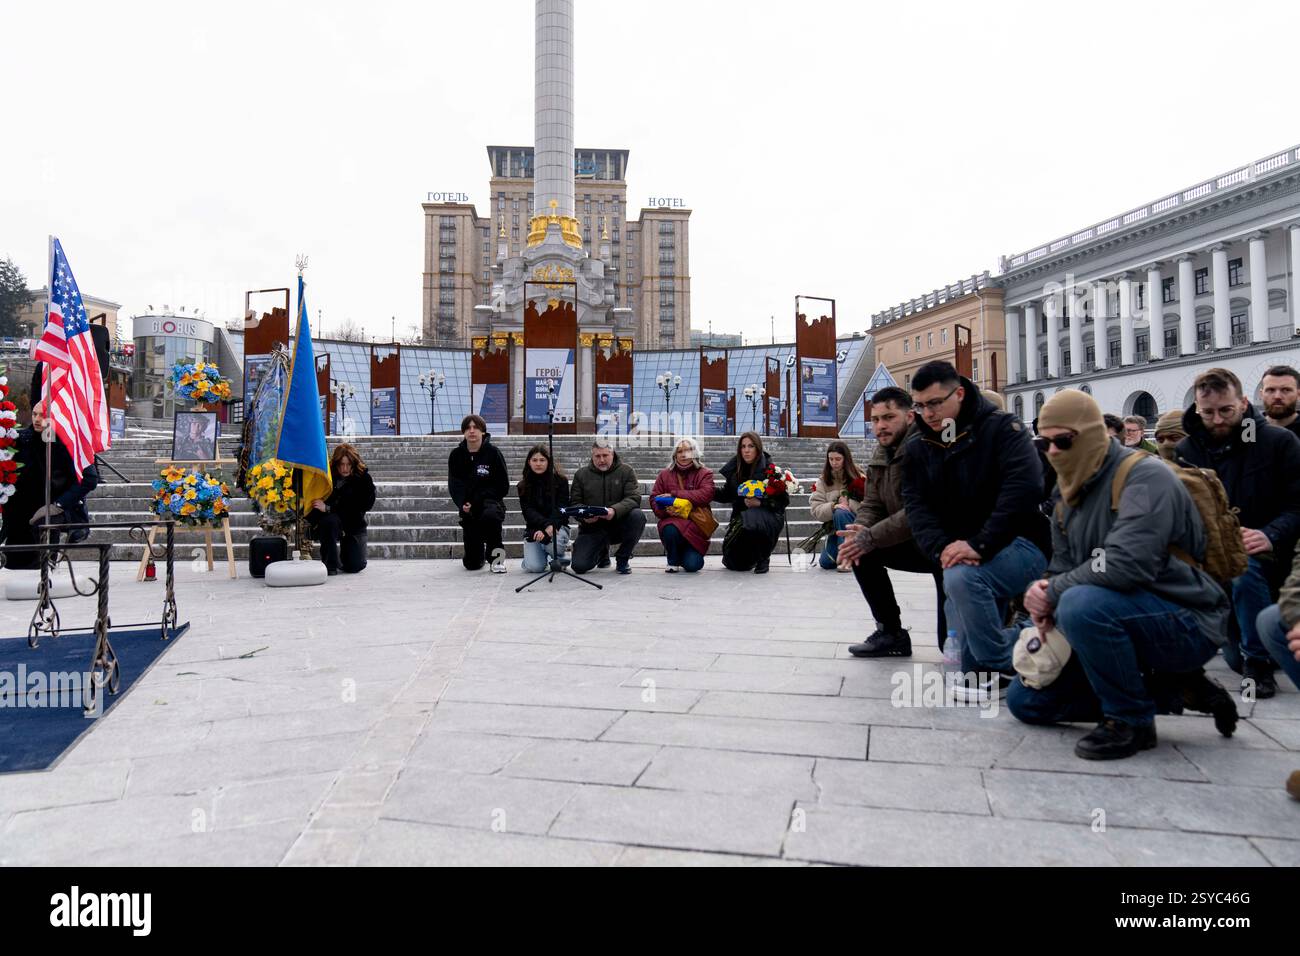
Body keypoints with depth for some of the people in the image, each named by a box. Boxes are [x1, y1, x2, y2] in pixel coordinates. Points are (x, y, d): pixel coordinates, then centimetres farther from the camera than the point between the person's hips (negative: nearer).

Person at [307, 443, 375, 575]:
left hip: (354, 526, 0)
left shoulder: (364, 478, -11)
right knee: (330, 520, -36)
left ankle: (345, 553, 28)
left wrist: (328, 508, -27)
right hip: (328, 525, 0)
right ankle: (331, 564, -17)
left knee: (354, 566, -12)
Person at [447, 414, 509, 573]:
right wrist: (462, 504, -19)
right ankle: (478, 554, 41)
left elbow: (503, 485, -7)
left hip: (490, 502, -3)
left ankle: (497, 555, -15)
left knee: (490, 516, -42)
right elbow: (454, 485, 2)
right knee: (471, 564, 0)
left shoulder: (492, 452, -7)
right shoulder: (456, 455, 2)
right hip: (468, 508, 3)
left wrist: (476, 502, -15)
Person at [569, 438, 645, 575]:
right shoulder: (582, 474, 6)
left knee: (638, 516, -31)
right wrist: (584, 515, -20)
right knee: (579, 566, -19)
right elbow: (574, 503, 4)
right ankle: (602, 552, 20)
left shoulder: (626, 470, 1)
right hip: (592, 528, 1)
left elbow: (634, 498, -11)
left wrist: (615, 510, -30)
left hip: (619, 524, -1)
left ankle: (623, 558, -7)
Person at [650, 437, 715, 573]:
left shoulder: (704, 474, 5)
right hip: (671, 520, 1)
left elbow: (706, 494, -14)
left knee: (692, 565, -19)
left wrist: (674, 494, -15)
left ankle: (689, 553, 23)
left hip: (695, 524, -1)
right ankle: (673, 561, -3)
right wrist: (665, 510, -16)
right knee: (670, 531, -37)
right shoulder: (665, 474, 10)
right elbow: (654, 499, 8)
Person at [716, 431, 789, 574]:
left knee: (753, 521, -41)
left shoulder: (770, 469, -10)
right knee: (734, 564, -6)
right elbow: (726, 496, 9)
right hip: (741, 515, 4)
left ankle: (763, 558, -10)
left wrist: (760, 503, -23)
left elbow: (784, 500, -10)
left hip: (768, 513, -4)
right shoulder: (734, 468, 2)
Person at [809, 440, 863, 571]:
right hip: (834, 528, 3)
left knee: (841, 513, -33)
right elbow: (815, 510, -8)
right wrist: (833, 506, -25)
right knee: (826, 562, -13)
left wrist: (848, 503, -22)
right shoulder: (823, 481, 1)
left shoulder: (858, 478, -7)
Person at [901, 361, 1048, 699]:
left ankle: (1002, 668, -14)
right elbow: (917, 507, -3)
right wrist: (941, 548, -23)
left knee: (962, 578, -34)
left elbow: (1023, 490, -23)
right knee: (964, 653, 0)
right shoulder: (917, 448, 6)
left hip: (1019, 544, -6)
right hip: (961, 555, 6)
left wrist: (978, 545, -30)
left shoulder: (1002, 428, -10)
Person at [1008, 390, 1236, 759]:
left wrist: (1054, 592, -21)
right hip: (1124, 620, 9)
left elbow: (1127, 563, -34)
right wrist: (1043, 601, -14)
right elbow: (1061, 570, 9)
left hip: (1186, 624, -9)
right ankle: (1168, 688, 8)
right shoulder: (1070, 497, 7)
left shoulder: (1145, 476, -19)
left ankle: (1132, 719, -13)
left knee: (1082, 603, -38)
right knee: (1025, 700, 8)